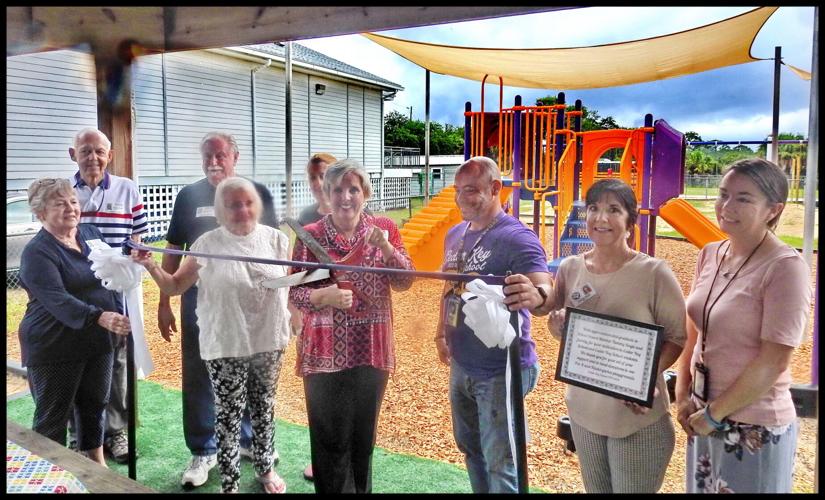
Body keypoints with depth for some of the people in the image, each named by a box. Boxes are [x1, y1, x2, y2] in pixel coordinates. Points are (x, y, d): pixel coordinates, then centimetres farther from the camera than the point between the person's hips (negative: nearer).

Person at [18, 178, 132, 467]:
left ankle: (97, 464, 35)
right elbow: (57, 300, -29)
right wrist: (99, 317, -42)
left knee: (94, 406, 19)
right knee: (53, 417, 6)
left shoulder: (91, 233, 5)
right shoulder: (37, 252, -16)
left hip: (98, 341, 6)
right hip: (56, 348, -6)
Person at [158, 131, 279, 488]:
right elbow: (173, 251, 4)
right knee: (198, 378, 6)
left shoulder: (257, 193, -1)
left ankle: (249, 439, 32)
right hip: (200, 300, 0)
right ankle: (203, 451, 22)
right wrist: (164, 303, 1)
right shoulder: (189, 196, 1)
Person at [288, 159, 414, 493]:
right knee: (331, 439, 5)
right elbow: (295, 292, -5)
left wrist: (386, 248, -19)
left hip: (371, 349, 2)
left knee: (364, 434, 16)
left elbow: (405, 282, -3)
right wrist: (324, 295, -25)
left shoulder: (385, 229, 1)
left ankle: (362, 489, 36)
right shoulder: (310, 236, -4)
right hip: (325, 351, -2)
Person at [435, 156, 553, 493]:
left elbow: (544, 291, -34)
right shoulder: (455, 234, 5)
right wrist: (442, 332, 19)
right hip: (460, 365, 8)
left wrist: (536, 296, -56)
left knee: (500, 463, 2)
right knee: (470, 447, 24)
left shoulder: (516, 237, -19)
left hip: (501, 370, -8)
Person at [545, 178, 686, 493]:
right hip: (583, 410, 5)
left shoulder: (654, 272, -16)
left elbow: (677, 336, -9)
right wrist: (558, 325, -14)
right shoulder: (569, 268, -2)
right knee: (595, 490, 22)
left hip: (638, 417, -4)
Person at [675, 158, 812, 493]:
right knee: (701, 489, 20)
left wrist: (714, 414, -13)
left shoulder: (785, 268, -18)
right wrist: (682, 395, 2)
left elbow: (773, 362, -19)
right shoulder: (710, 254, 1)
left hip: (755, 429, -6)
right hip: (703, 418, 6)